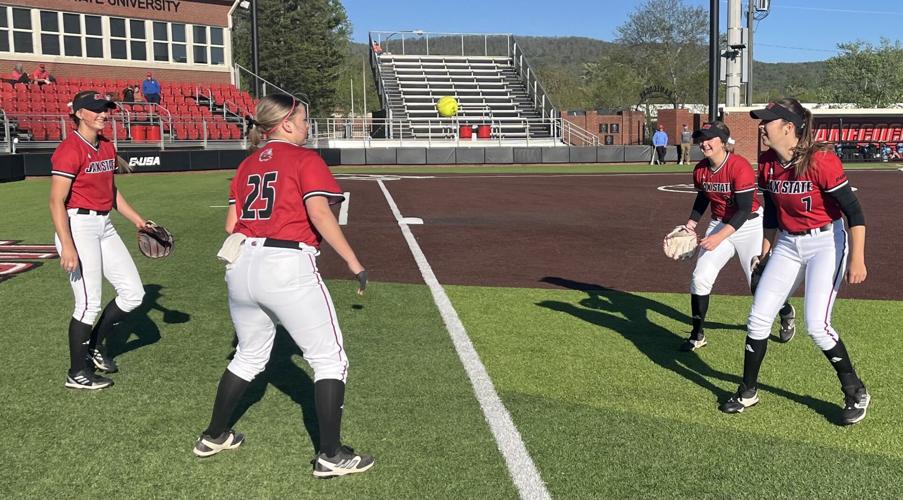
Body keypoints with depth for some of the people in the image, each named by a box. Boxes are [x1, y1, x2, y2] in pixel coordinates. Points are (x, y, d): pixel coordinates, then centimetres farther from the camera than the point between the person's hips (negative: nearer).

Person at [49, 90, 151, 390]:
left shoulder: (107, 147, 12)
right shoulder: (70, 149, -14)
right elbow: (56, 201, -17)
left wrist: (136, 219, 19)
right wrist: (67, 246, -24)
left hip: (105, 227, 9)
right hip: (78, 227, -8)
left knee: (133, 293, 8)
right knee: (89, 303, -4)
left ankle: (94, 345, 29)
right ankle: (77, 374, 12)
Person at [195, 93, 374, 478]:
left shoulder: (248, 164, 16)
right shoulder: (306, 159, -3)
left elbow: (231, 224, 13)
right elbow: (319, 214, -17)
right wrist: (353, 262, -14)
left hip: (241, 268, 7)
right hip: (288, 268, -7)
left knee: (249, 356, 25)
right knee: (330, 360, 4)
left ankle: (214, 436, 34)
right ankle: (330, 456, 5)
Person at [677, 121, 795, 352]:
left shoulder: (740, 167, -24)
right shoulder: (700, 170, -4)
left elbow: (744, 210, -26)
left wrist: (719, 237, -32)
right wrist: (691, 224, 2)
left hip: (749, 226, -5)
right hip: (719, 224, 6)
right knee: (700, 277, -6)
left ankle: (786, 313, 35)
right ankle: (698, 335, 7)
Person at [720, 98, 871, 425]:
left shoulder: (820, 160, -22)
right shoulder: (767, 163, -2)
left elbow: (853, 211, -21)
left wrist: (857, 259, -25)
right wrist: (767, 249, 18)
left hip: (827, 244, -7)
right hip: (788, 244, 7)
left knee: (817, 325, -14)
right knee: (758, 318, 3)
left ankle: (856, 393, 10)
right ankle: (748, 392, 19)